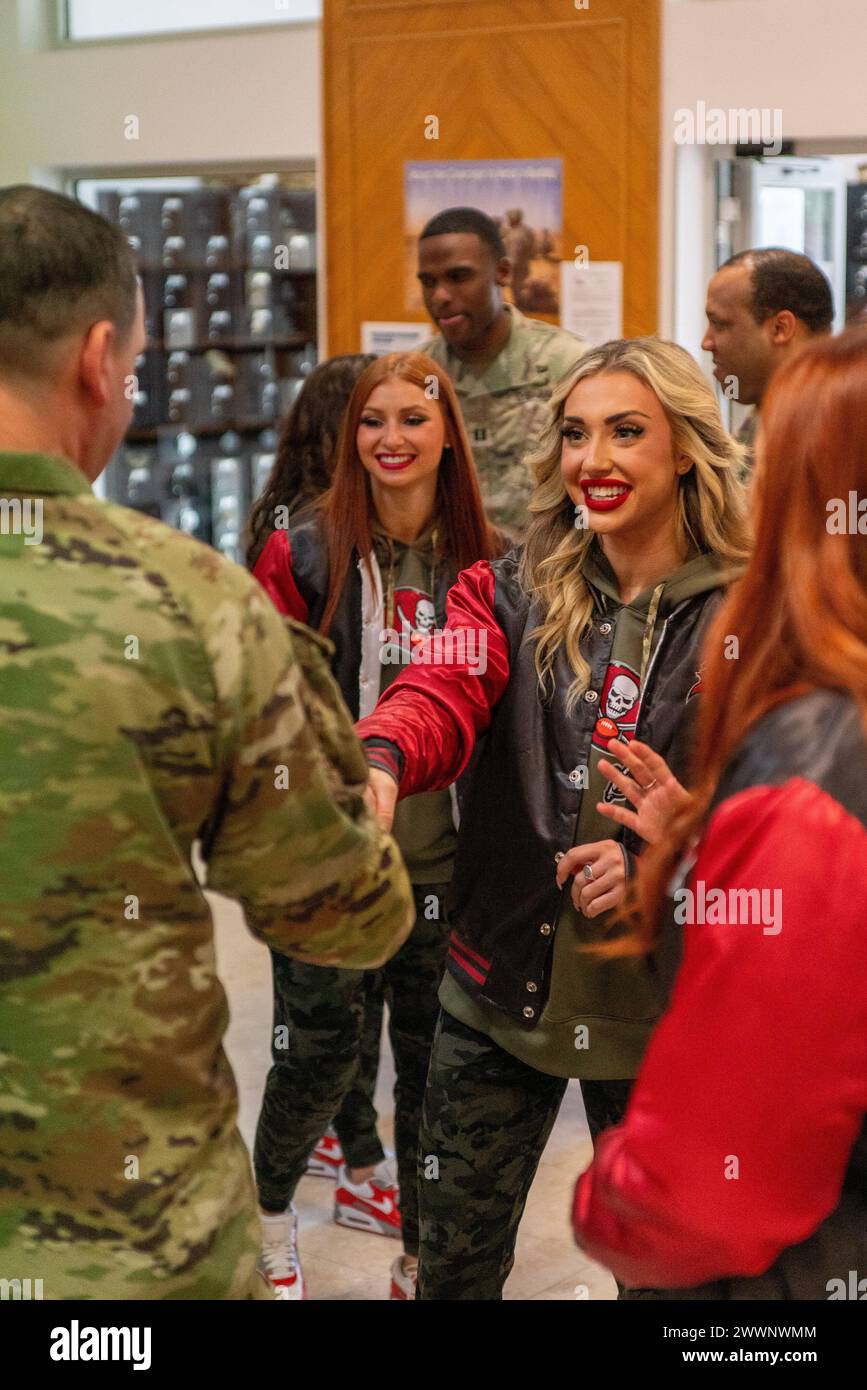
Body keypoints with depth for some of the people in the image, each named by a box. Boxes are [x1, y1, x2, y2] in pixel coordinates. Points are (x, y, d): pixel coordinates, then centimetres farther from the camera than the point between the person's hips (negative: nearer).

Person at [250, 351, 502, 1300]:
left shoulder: (484, 563, 2)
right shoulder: (305, 554, -4)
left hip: (441, 856, 2)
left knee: (432, 1055, 10)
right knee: (319, 1052, 3)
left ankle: (419, 1259, 27)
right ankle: (269, 1212, 32)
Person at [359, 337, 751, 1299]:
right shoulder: (511, 595, 0)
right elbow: (441, 695, -19)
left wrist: (654, 859, -24)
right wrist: (379, 761, -42)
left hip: (662, 1002, -1)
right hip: (503, 987, 2)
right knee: (453, 1261, 14)